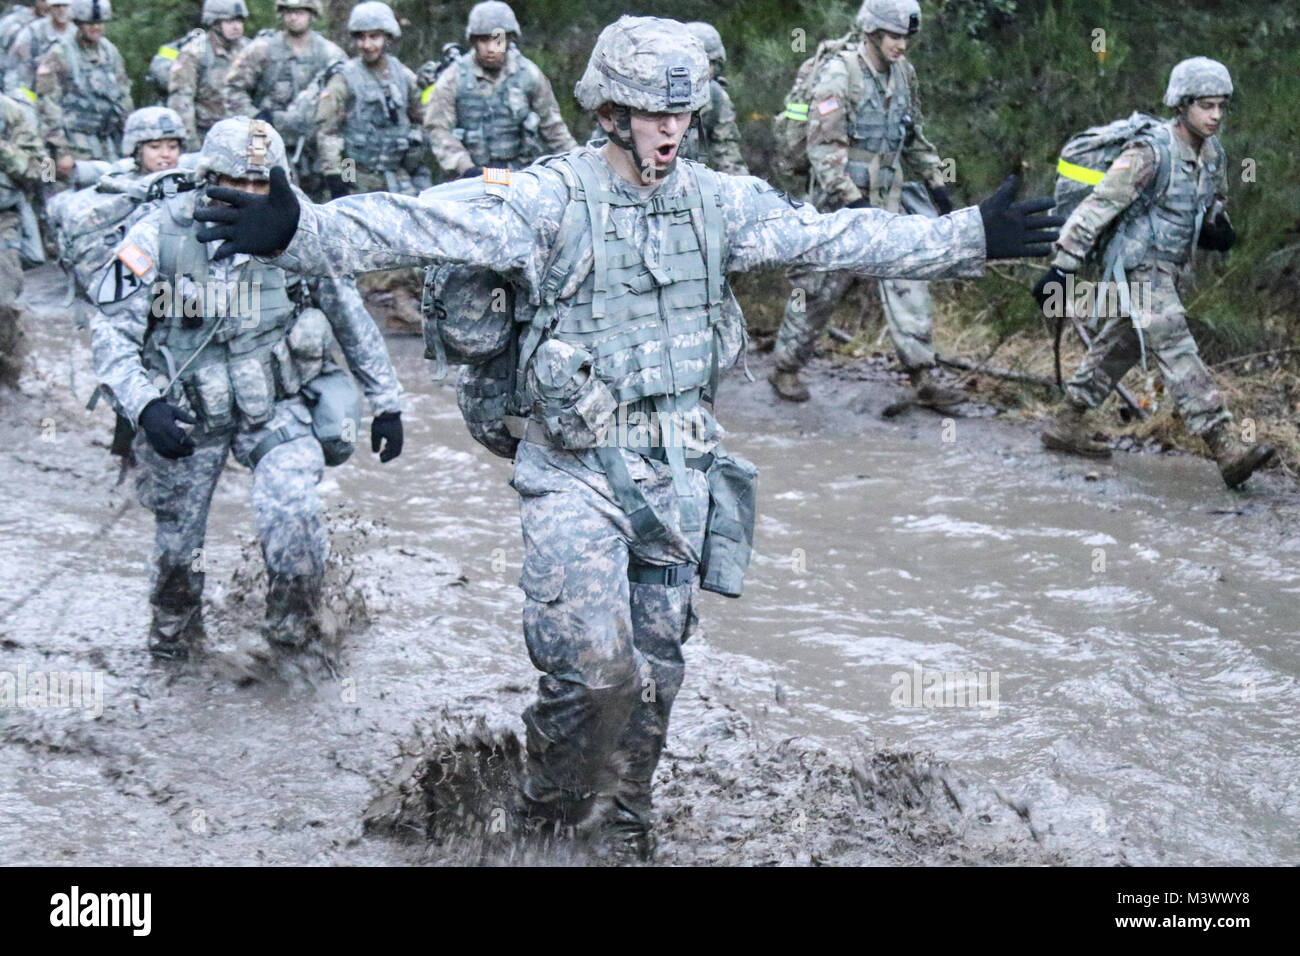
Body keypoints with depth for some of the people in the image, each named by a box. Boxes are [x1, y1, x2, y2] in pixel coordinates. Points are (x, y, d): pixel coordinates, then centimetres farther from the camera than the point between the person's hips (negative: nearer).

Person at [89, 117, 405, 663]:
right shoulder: (159, 238, -16)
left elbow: (353, 322, 3)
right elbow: (112, 330, -13)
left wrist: (386, 403, 7)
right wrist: (143, 406, -27)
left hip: (274, 406, 0)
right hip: (182, 412, 0)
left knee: (291, 508, -25)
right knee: (177, 537, 13)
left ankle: (295, 629, 1)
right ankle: (174, 631, 46)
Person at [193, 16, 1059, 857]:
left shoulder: (720, 201, 6)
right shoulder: (548, 199, -11)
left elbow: (836, 238, 13)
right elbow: (419, 226, -22)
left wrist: (973, 239, 14)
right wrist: (297, 232, -36)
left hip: (679, 467, 5)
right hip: (576, 468, -5)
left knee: (655, 666, 12)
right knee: (592, 663, -14)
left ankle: (620, 820, 32)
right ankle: (551, 812, 13)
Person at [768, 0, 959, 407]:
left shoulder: (903, 72, 8)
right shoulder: (838, 75, -15)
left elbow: (914, 137, 22)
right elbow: (823, 148, -20)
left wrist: (935, 181, 17)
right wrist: (852, 200, -27)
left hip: (886, 203, 6)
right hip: (839, 204, -6)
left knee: (908, 284, -2)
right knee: (819, 289, 3)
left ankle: (922, 380, -1)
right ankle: (785, 369, 19)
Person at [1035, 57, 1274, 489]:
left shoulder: (1213, 154, 4)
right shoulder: (1151, 153, -20)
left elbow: (1213, 203, 24)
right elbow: (1098, 207, -20)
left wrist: (1217, 229, -1)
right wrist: (1062, 266, -23)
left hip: (1170, 270, 9)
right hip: (1140, 266, -9)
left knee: (1120, 347, 19)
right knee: (1177, 352, -17)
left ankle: (1067, 425, 32)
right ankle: (1226, 449, -27)